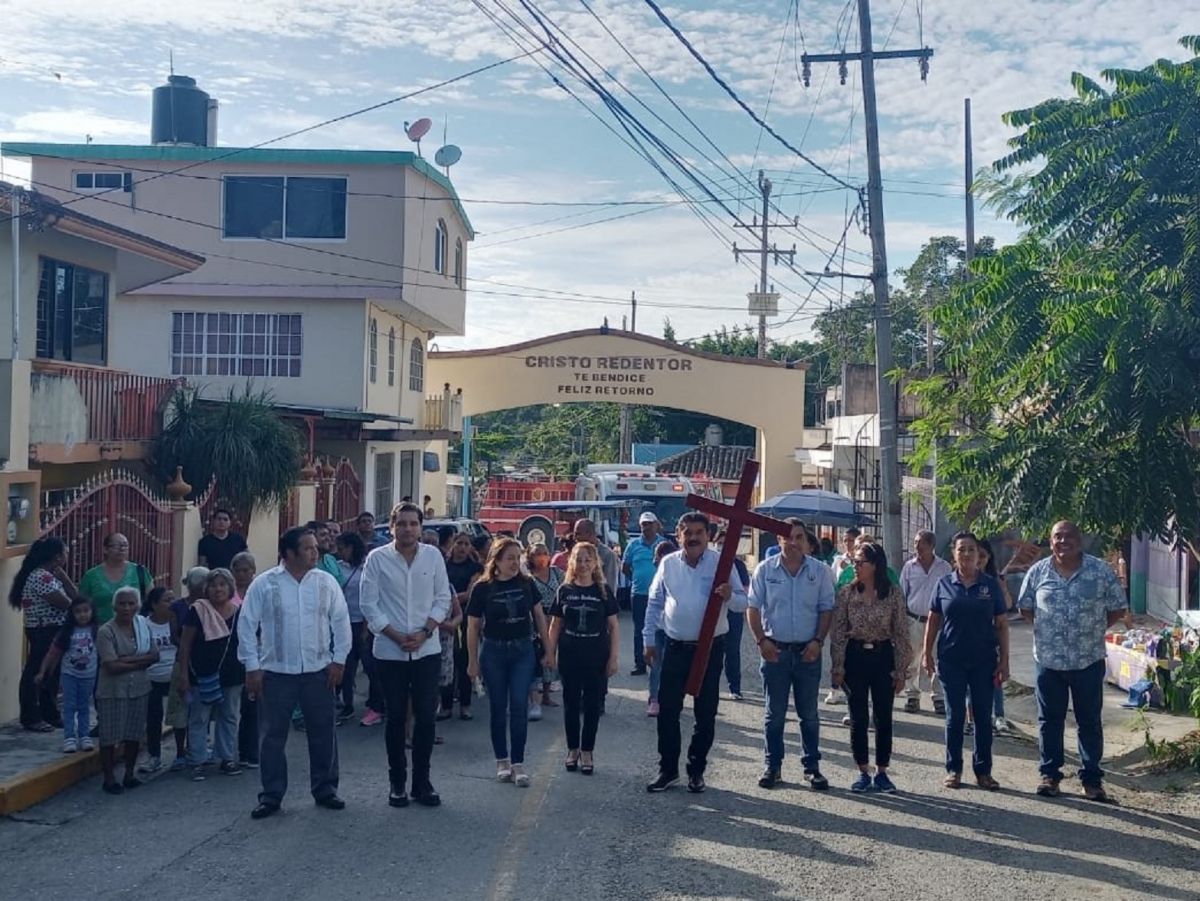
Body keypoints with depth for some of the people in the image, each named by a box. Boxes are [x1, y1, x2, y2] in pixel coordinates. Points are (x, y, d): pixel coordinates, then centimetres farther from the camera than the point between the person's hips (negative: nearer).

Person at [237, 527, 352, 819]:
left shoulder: (326, 582, 1)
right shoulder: (264, 584, -6)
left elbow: (341, 622, 6)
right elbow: (246, 626, -3)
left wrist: (339, 661, 1)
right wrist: (252, 668, -5)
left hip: (319, 671, 2)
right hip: (276, 673, -2)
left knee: (324, 733, 8)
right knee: (272, 736, 5)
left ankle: (325, 789, 22)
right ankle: (271, 795, 16)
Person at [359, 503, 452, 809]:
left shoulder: (433, 555, 0)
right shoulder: (377, 558, -5)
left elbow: (443, 599, 4)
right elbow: (369, 604, -5)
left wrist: (424, 632, -9)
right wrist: (396, 636, -11)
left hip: (427, 650, 1)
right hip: (390, 651, -1)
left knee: (426, 717, 2)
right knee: (396, 717, 6)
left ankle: (421, 781, 14)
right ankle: (397, 782, 18)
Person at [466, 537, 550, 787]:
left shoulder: (526, 584, -2)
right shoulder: (483, 588, -8)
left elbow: (539, 615, 9)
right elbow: (473, 626, -1)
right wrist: (473, 661, 2)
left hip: (523, 650, 1)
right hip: (494, 652, -1)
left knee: (519, 706, -3)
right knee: (498, 707, 7)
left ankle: (518, 763, 3)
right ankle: (502, 761, 19)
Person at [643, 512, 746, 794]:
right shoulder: (668, 564, 2)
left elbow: (743, 600, -8)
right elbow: (655, 603, 9)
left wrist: (729, 596, -30)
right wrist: (648, 639, 7)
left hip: (710, 647, -2)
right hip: (676, 647, 2)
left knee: (706, 713, 7)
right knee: (667, 710, 3)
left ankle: (696, 770, 21)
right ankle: (668, 769, 15)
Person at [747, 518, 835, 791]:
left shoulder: (820, 571, 2)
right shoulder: (765, 570, 0)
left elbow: (826, 609, 3)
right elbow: (753, 608, 0)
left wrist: (818, 641, -7)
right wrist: (761, 641, -10)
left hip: (808, 652, 1)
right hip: (775, 650, 0)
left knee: (809, 713, 8)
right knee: (773, 713, 6)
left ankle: (812, 766, 17)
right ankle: (772, 766, 14)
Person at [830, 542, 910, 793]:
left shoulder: (893, 593, -5)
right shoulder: (847, 593, -2)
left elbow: (901, 634, -2)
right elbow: (838, 633, 0)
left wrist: (900, 670, -3)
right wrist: (838, 667, -4)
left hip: (883, 657, -1)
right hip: (855, 657, 1)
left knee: (883, 718, 5)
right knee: (858, 718, 4)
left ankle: (882, 772, 17)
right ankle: (863, 772, 15)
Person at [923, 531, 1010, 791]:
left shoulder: (991, 585, 1)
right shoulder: (945, 584, 2)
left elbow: (1002, 624, 2)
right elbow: (933, 621, 6)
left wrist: (1004, 660, -2)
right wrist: (928, 654, 2)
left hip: (984, 661, 0)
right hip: (951, 660, 0)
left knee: (984, 716, 6)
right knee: (955, 716, 6)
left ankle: (983, 770, 17)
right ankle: (954, 769, 16)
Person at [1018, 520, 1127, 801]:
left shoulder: (1101, 571, -3)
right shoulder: (1038, 571, 1)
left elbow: (1117, 609, 2)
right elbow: (1026, 607, 12)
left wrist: (1094, 629, -1)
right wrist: (1045, 629, 4)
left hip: (1089, 660, -1)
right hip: (1048, 659, 1)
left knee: (1090, 721, 6)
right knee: (1050, 720, 9)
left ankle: (1092, 778, 15)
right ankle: (1050, 774, 19)